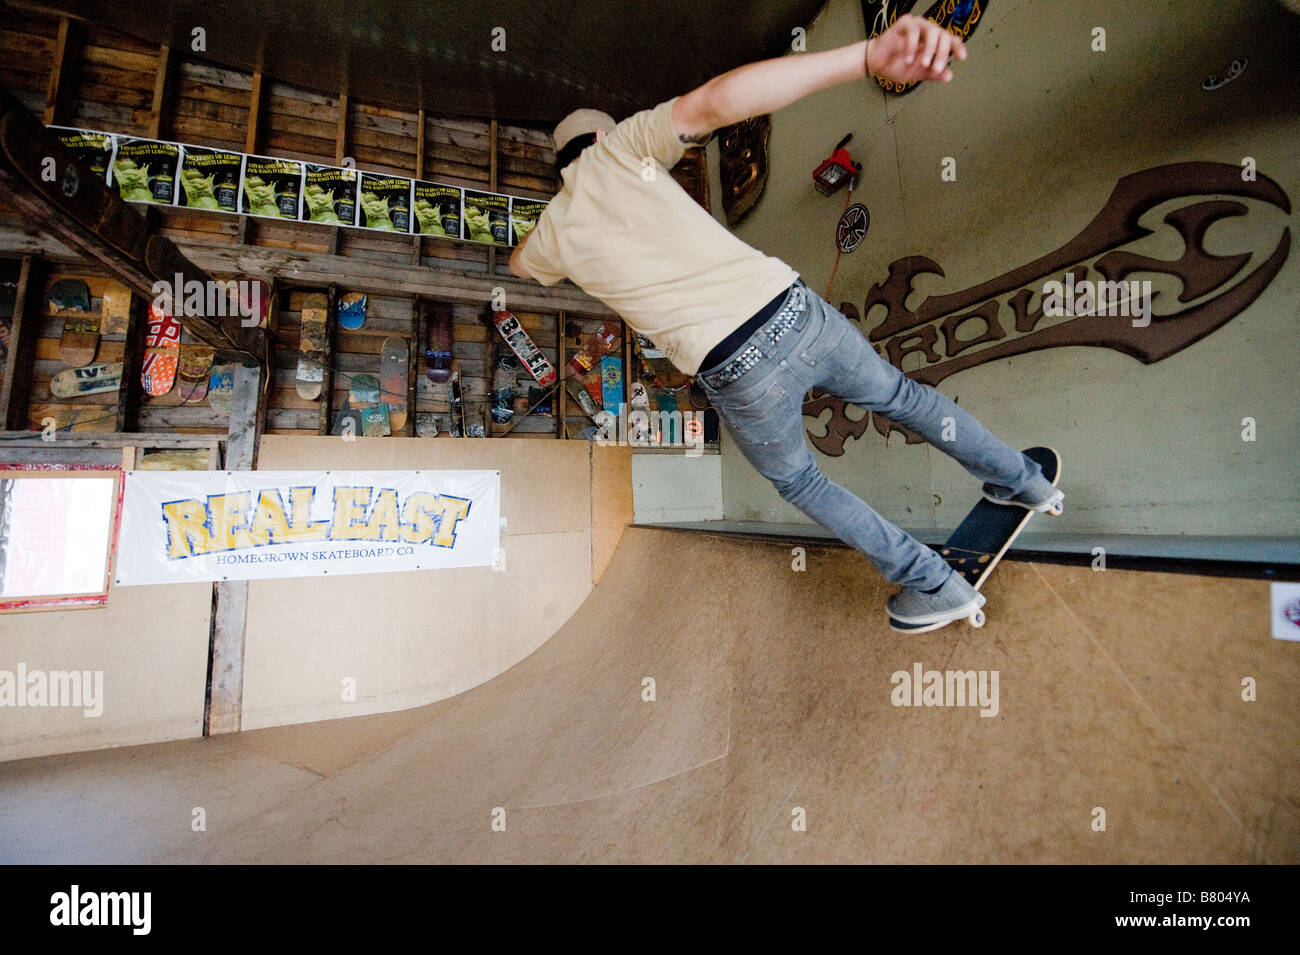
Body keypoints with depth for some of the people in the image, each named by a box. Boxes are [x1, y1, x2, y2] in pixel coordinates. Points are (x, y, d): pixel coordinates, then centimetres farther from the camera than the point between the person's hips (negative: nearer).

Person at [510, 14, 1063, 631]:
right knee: (898, 394, 28)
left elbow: (517, 263, 39)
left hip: (737, 377, -1)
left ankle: (933, 587, 34)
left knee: (797, 481, 25)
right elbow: (716, 101, -13)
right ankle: (1023, 482, 49)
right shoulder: (620, 146, 9)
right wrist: (868, 57, -24)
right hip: (797, 313, 1)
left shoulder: (552, 236, 13)